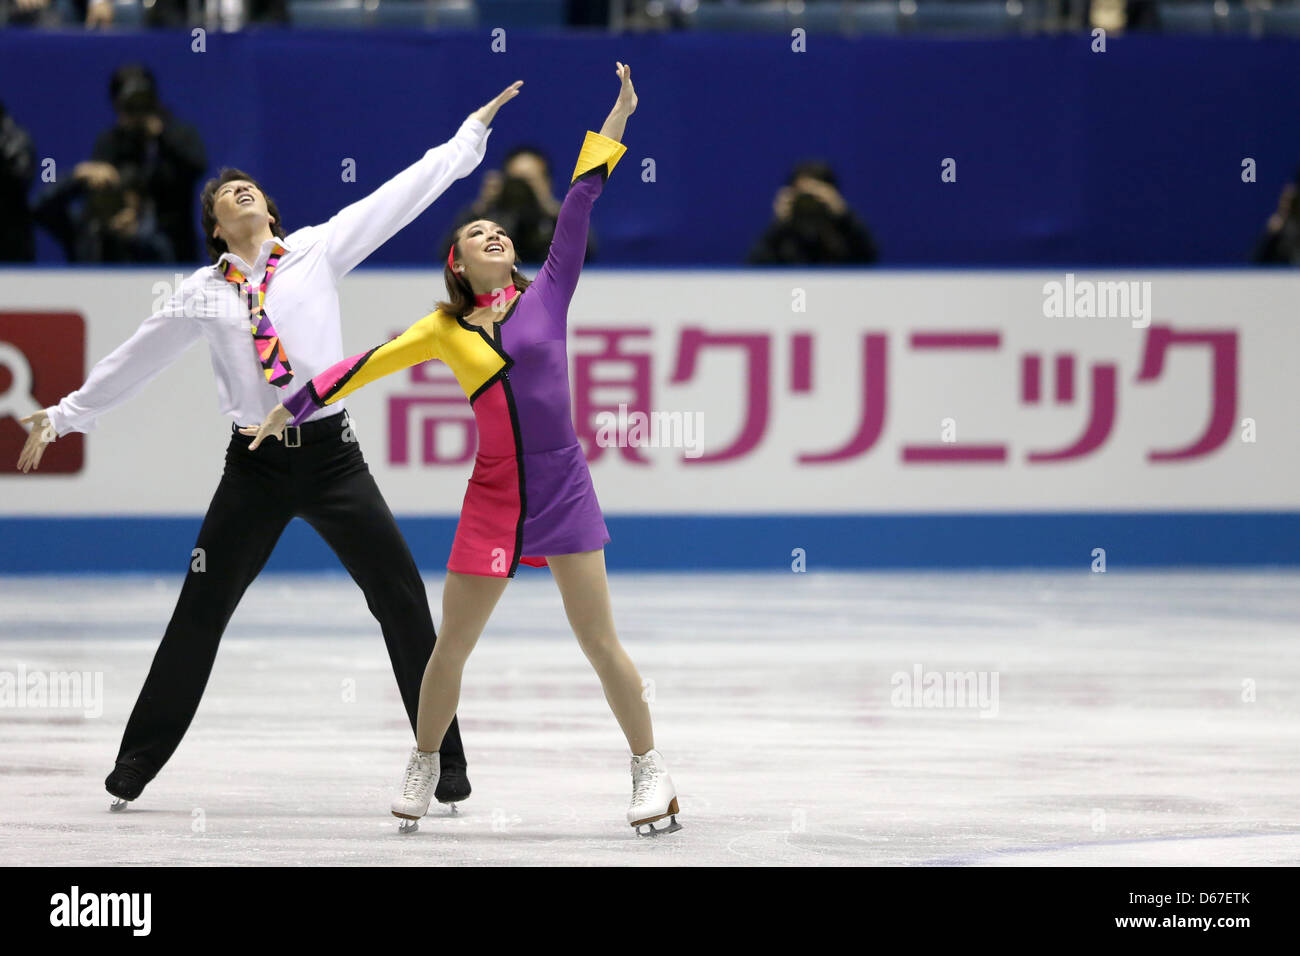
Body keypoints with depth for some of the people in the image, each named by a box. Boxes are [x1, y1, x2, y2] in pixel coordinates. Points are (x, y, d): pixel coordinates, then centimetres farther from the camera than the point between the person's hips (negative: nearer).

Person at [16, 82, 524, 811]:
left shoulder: (316, 251, 4)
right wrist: (64, 416, 20)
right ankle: (139, 760, 14)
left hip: (330, 455, -1)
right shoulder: (204, 294, 7)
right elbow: (137, 360, 16)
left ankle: (445, 758, 5)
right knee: (200, 613, 4)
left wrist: (470, 136, 2)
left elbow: (402, 197, 3)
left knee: (404, 602, -4)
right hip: (255, 466, 1)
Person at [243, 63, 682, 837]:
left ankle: (651, 769, 6)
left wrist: (613, 124, -4)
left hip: (565, 493, -1)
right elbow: (369, 364, 13)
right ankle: (425, 764, 25)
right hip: (494, 498, 1)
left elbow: (577, 212, 0)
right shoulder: (444, 331, 7)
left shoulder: (545, 296, 5)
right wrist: (293, 408, 14)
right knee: (452, 647, 6)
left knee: (600, 641, -3)